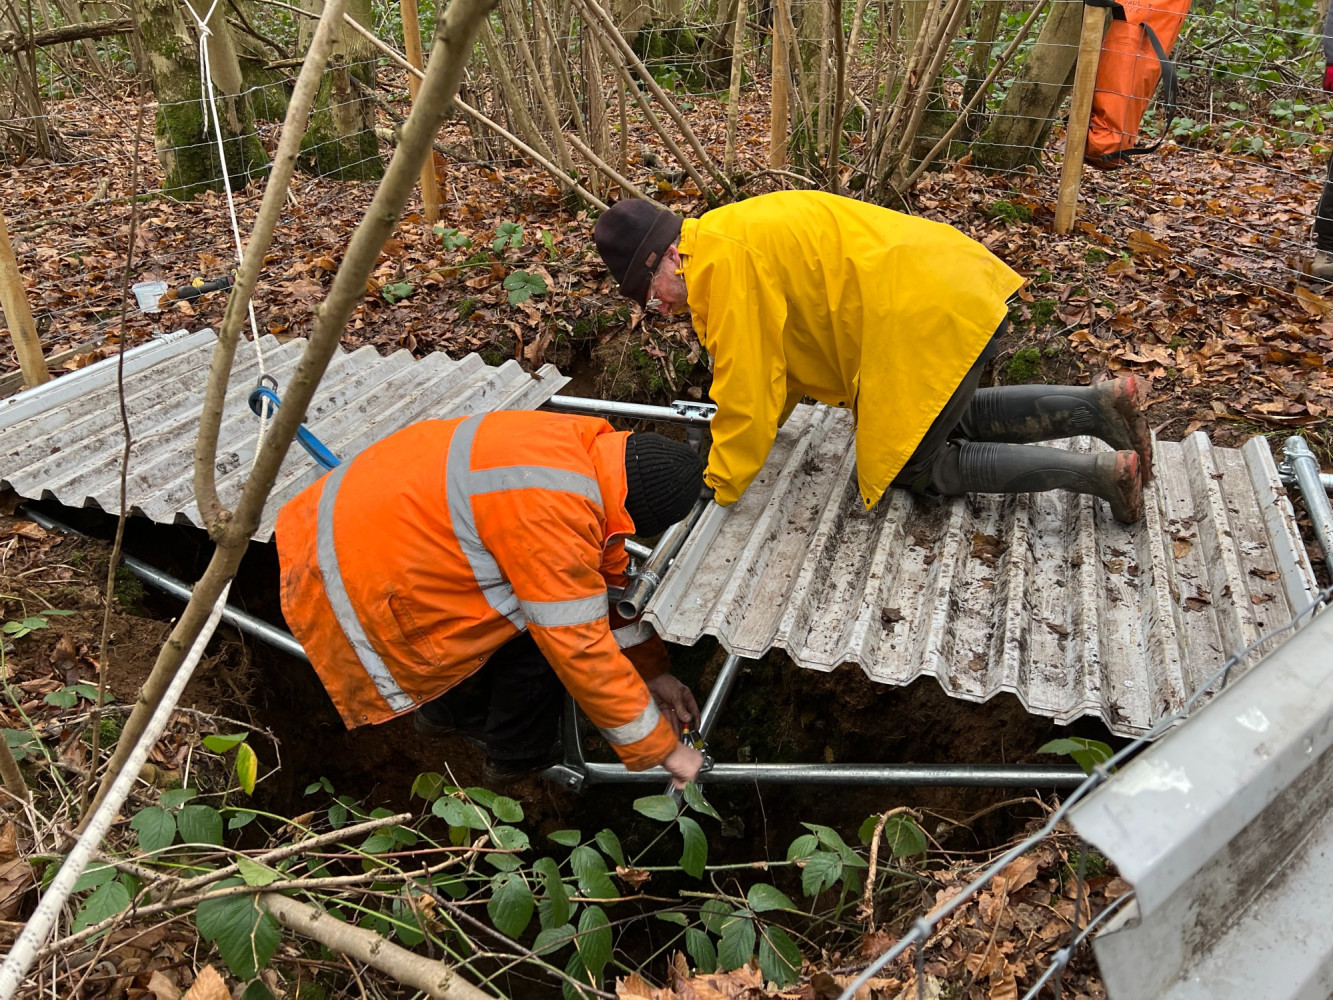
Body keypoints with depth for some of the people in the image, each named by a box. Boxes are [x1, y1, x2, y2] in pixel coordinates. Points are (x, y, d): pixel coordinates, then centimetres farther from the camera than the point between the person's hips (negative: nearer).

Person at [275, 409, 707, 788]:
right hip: (362, 585, -9)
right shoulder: (554, 516, -33)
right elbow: (582, 651, -26)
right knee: (538, 634, -7)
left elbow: (610, 573, 8)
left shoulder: (587, 444, -4)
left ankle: (450, 711, 39)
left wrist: (653, 671, 12)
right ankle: (518, 758, 17)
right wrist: (663, 749, -14)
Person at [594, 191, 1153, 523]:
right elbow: (778, 355, 24)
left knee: (914, 466, 4)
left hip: (931, 315, -10)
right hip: (959, 287, 10)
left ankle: (1096, 472, 0)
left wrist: (720, 488, -4)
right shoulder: (734, 239, 16)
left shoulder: (721, 261, -15)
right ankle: (1098, 404, 17)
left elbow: (747, 385, -14)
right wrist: (756, 431, 24)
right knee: (954, 420, 28)